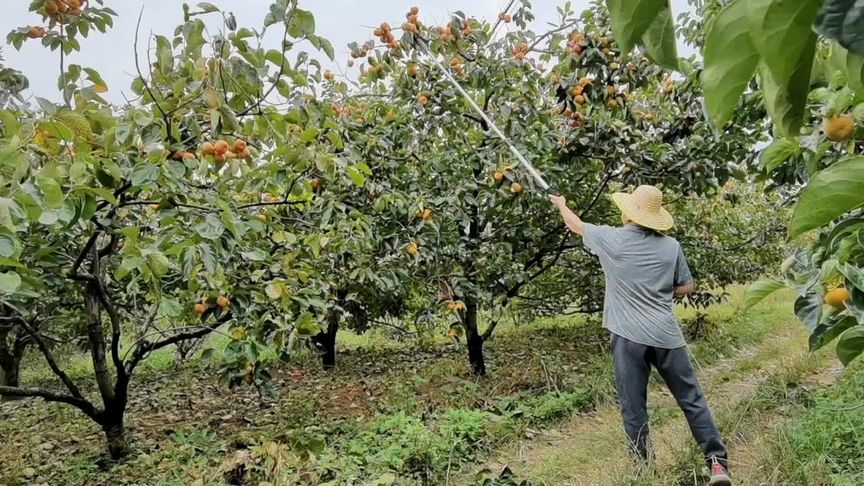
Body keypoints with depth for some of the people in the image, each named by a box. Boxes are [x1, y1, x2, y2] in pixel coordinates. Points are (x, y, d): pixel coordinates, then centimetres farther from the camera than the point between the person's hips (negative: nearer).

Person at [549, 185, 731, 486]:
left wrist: (561, 205, 33)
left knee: (633, 406, 8)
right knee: (692, 399, 11)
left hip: (629, 336, -2)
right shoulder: (671, 246, 2)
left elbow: (576, 226, 14)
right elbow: (687, 288, 9)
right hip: (666, 336, 2)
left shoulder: (610, 239, -4)